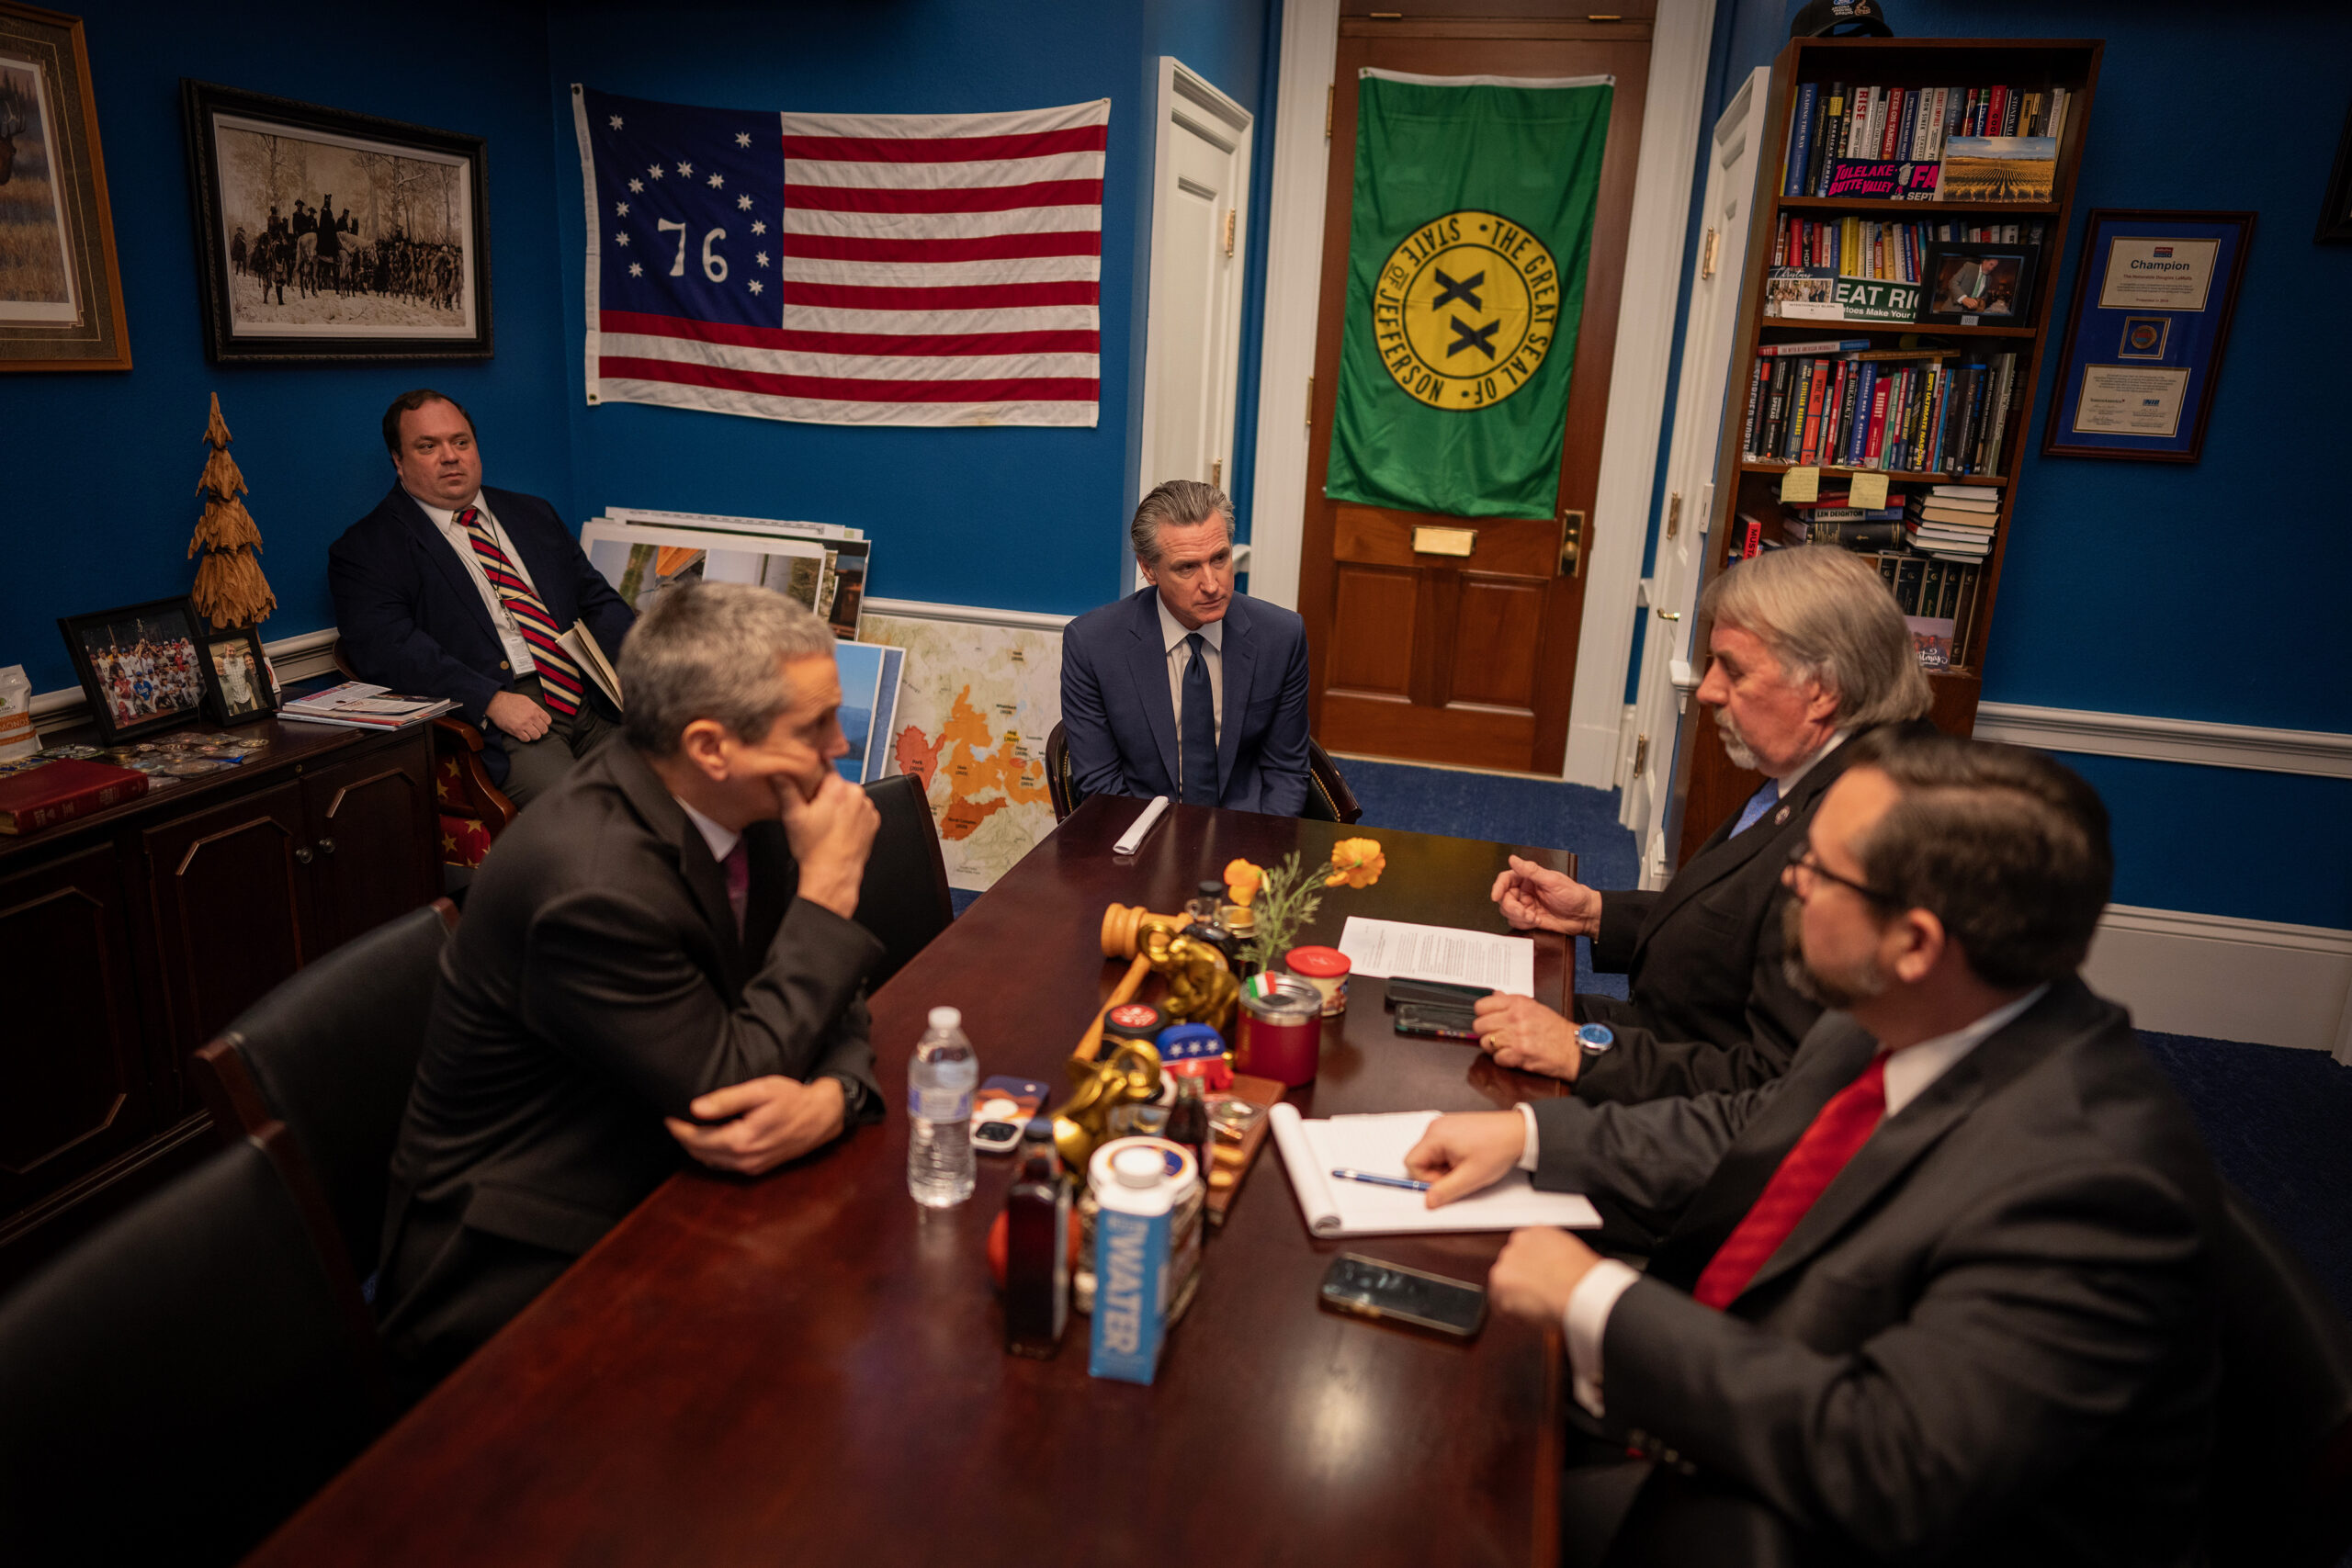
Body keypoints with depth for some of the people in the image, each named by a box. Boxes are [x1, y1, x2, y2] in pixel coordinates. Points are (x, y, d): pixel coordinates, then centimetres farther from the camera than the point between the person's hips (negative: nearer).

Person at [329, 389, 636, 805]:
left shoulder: (531, 514, 24)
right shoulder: (365, 549, 6)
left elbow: (597, 599, 22)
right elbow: (385, 646, -8)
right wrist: (491, 700, -21)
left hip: (592, 700, 6)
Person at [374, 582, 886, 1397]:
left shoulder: (741, 810, -5)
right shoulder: (596, 885, -30)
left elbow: (834, 1016, 0)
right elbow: (726, 1086, -22)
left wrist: (831, 1099, -24)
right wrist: (829, 885, -21)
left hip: (653, 1197, 7)